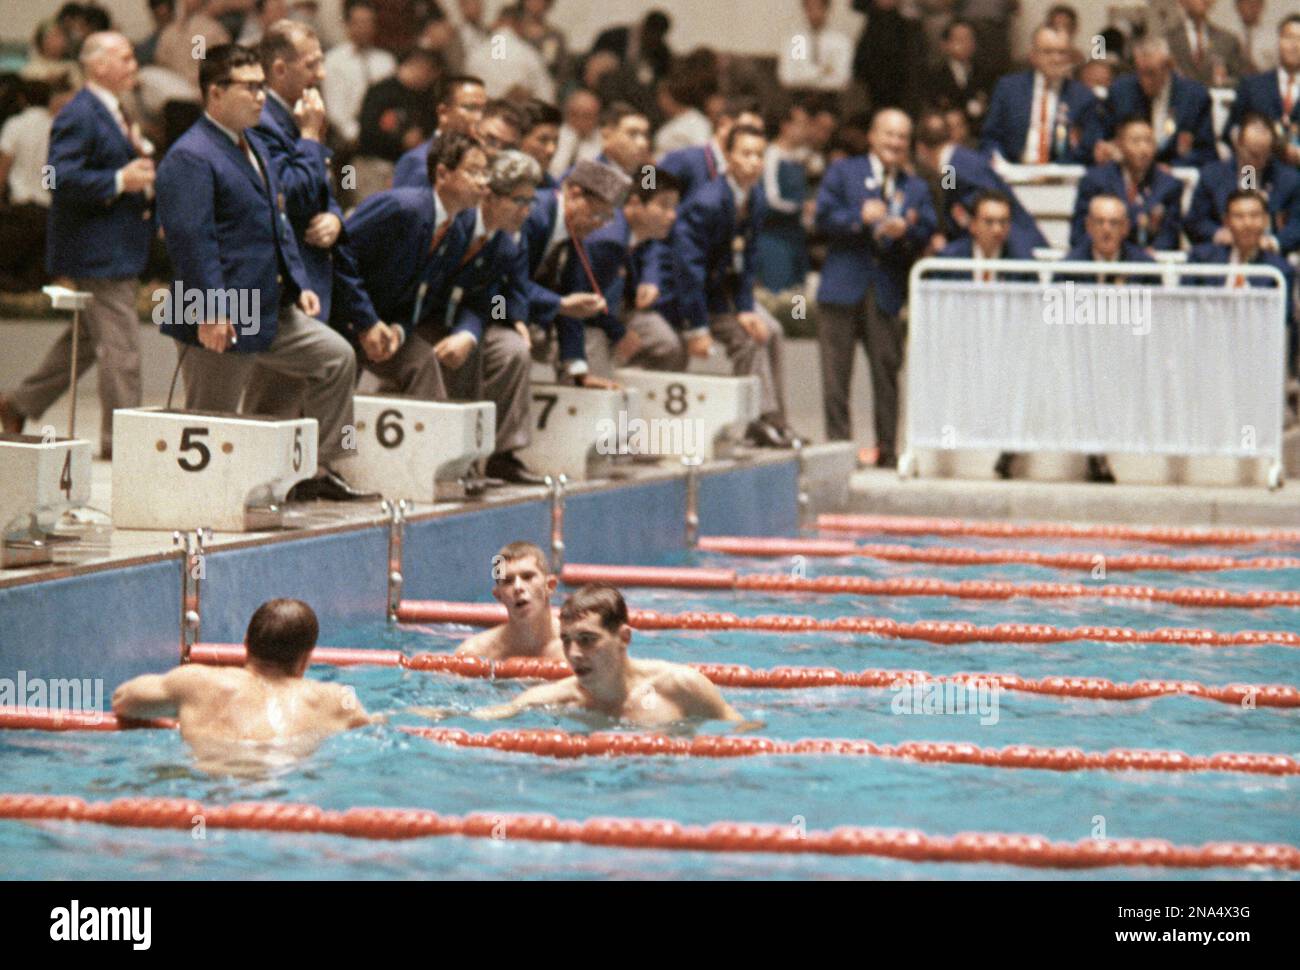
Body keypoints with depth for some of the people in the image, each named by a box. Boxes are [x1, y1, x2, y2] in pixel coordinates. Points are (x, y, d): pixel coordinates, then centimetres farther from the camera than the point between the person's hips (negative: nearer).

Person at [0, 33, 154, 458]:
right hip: (96, 251, -11)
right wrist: (120, 181, -26)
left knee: (90, 338, 19)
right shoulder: (78, 116, -16)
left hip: (120, 250, 11)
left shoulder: (113, 113, 17)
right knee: (120, 343, -8)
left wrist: (142, 163, 9)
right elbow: (62, 178, -24)